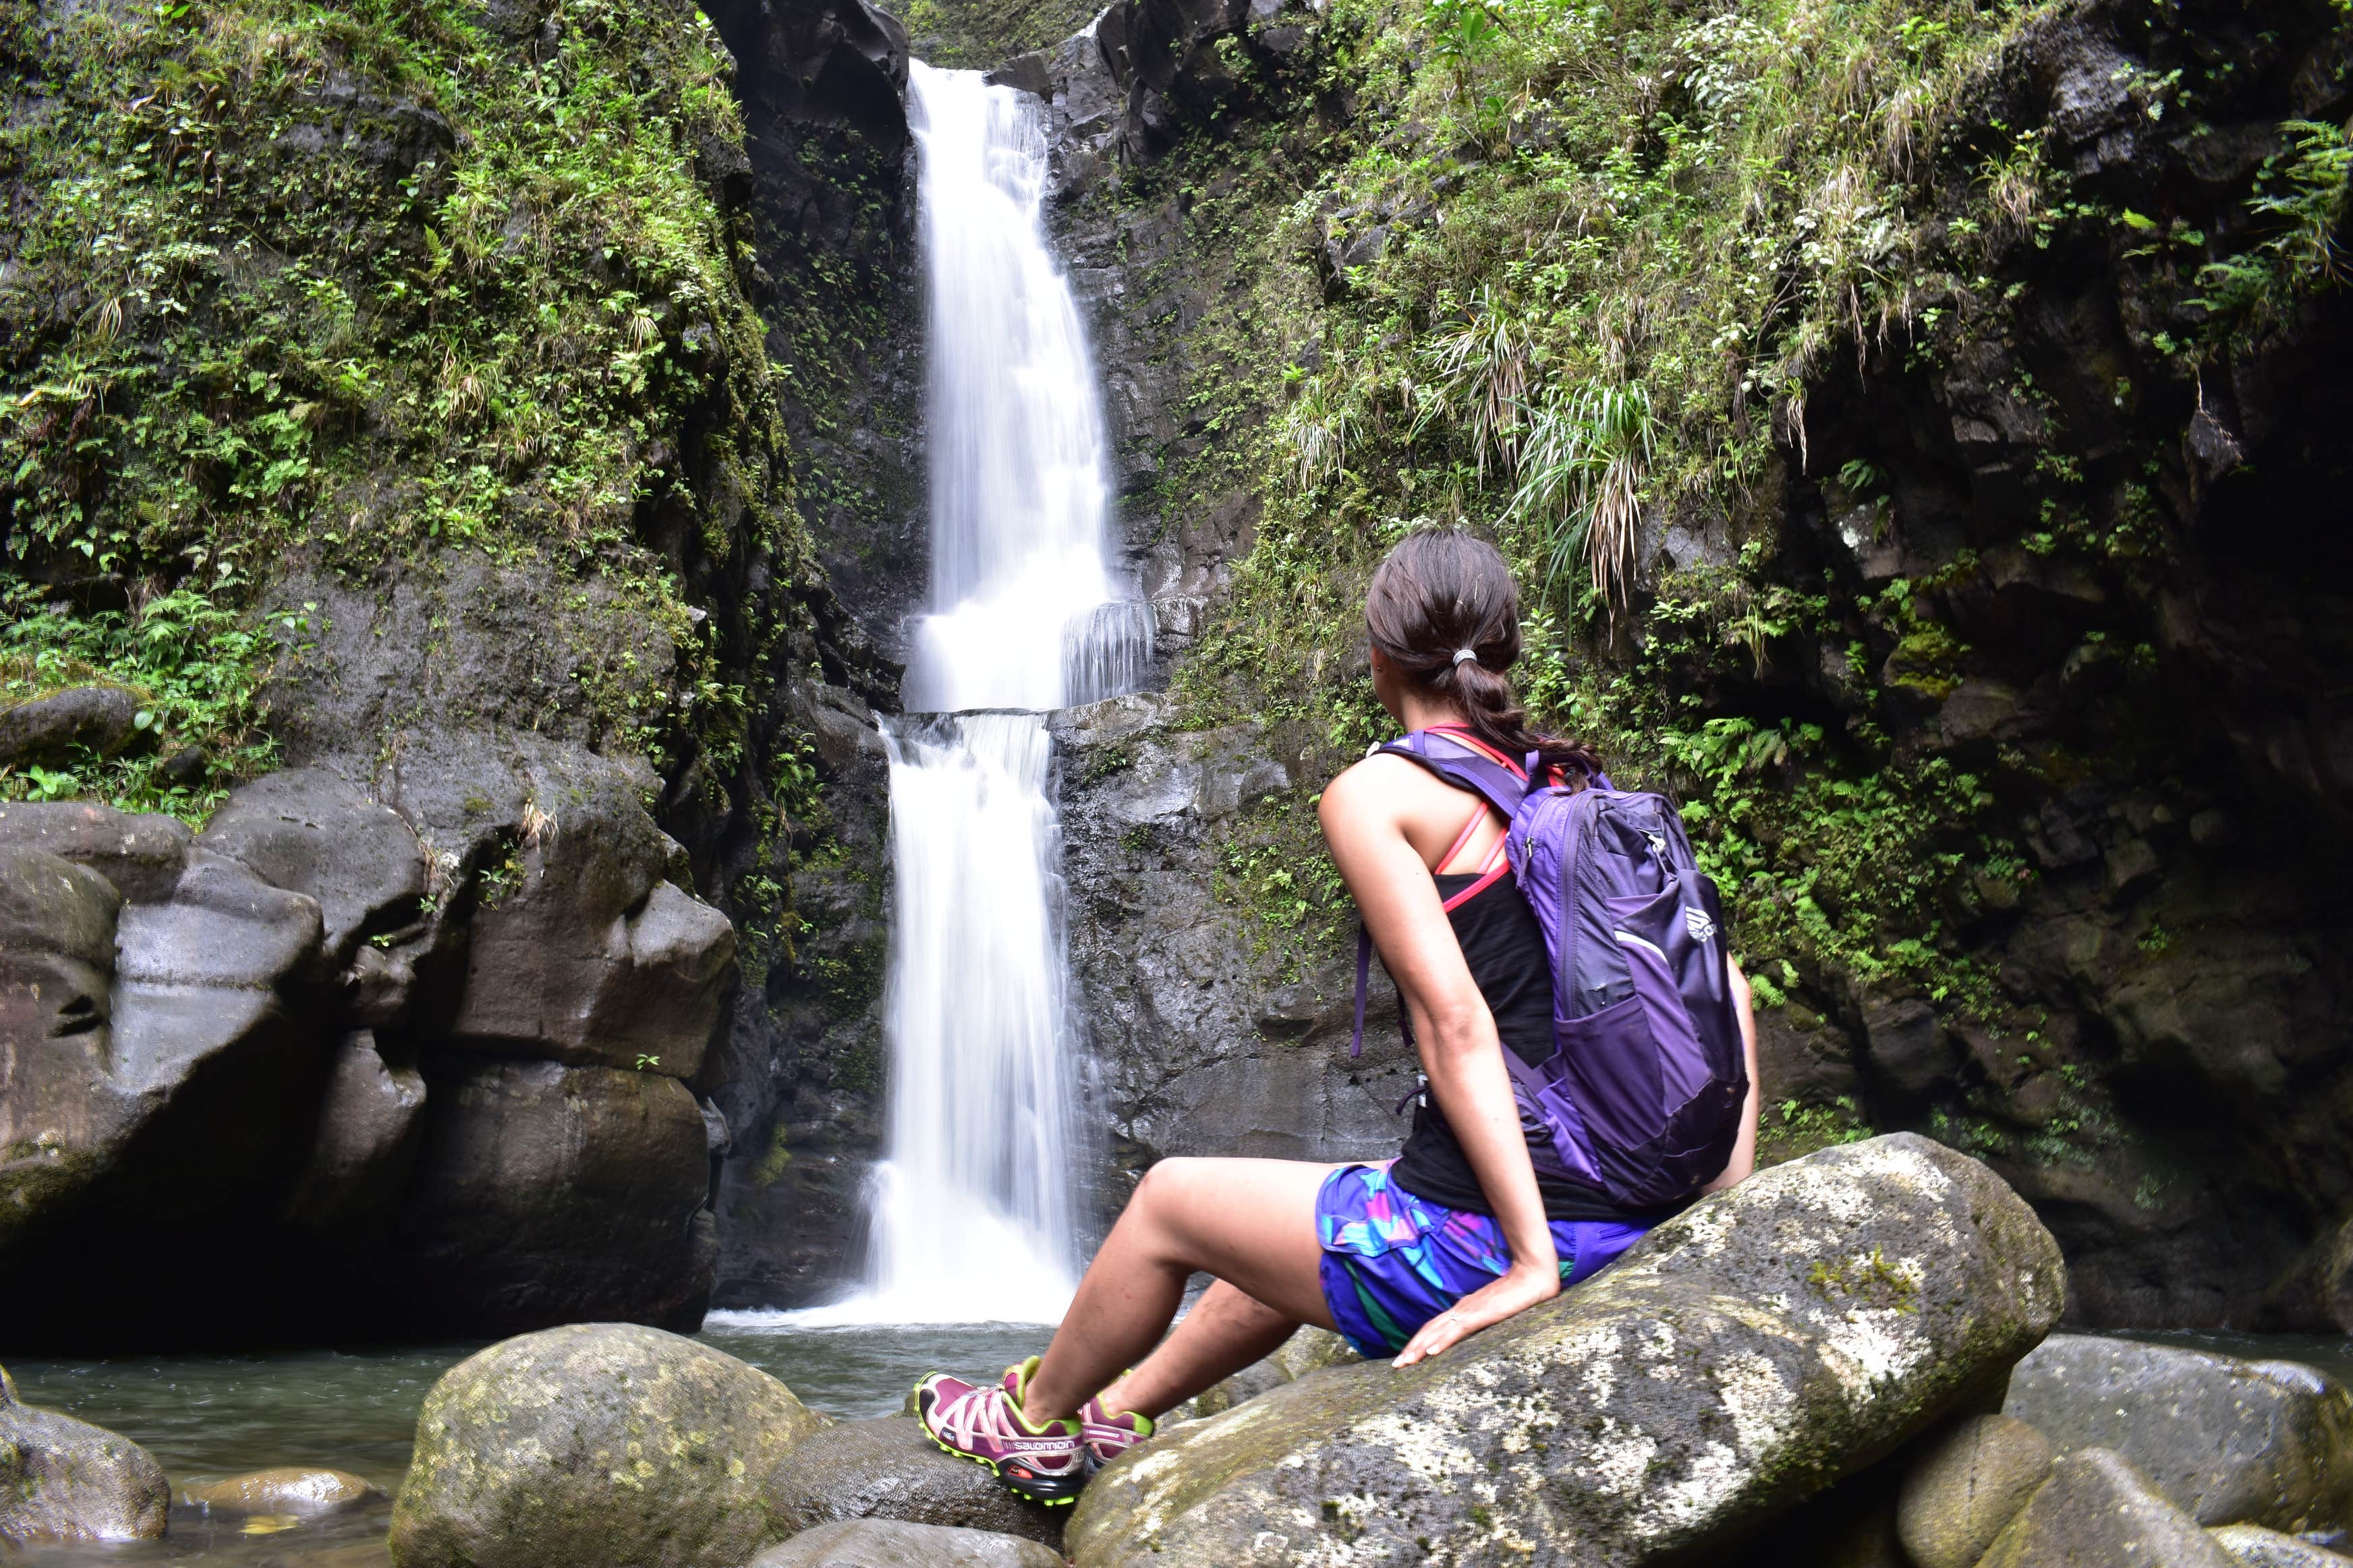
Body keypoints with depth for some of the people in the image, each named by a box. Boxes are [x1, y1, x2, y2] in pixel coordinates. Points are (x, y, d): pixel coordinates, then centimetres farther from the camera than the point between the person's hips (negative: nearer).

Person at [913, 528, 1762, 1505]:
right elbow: (1719, 984, 5)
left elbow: (1455, 1022, -19)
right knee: (1308, 1216, 32)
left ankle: (1037, 1423, 43)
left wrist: (1528, 1262, -17)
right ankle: (1119, 1414, 51)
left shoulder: (1376, 793, -9)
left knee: (1170, 1201, 18)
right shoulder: (1577, 784, 10)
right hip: (1622, 1233, 8)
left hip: (1475, 1241, -7)